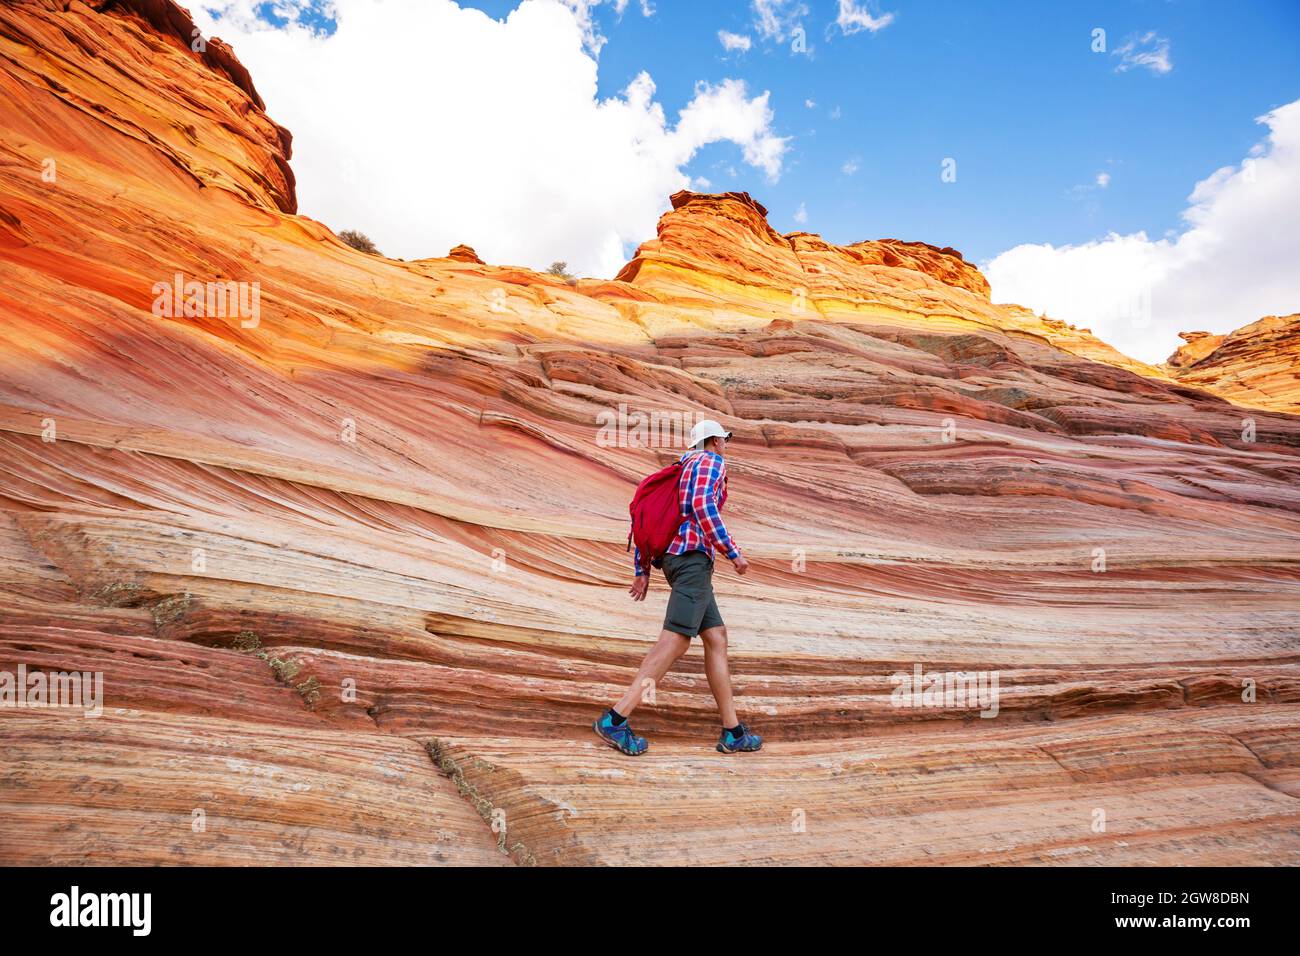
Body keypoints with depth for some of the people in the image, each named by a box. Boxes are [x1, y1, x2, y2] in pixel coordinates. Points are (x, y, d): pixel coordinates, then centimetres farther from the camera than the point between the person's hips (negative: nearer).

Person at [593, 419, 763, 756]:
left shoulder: (680, 474, 30)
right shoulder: (711, 461, 2)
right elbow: (703, 506, -19)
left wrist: (642, 572, 21)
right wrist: (733, 553, -12)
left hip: (681, 560, 10)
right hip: (693, 557, -10)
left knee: (717, 638, 7)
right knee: (675, 641, -15)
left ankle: (733, 732, 6)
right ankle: (615, 719, -20)